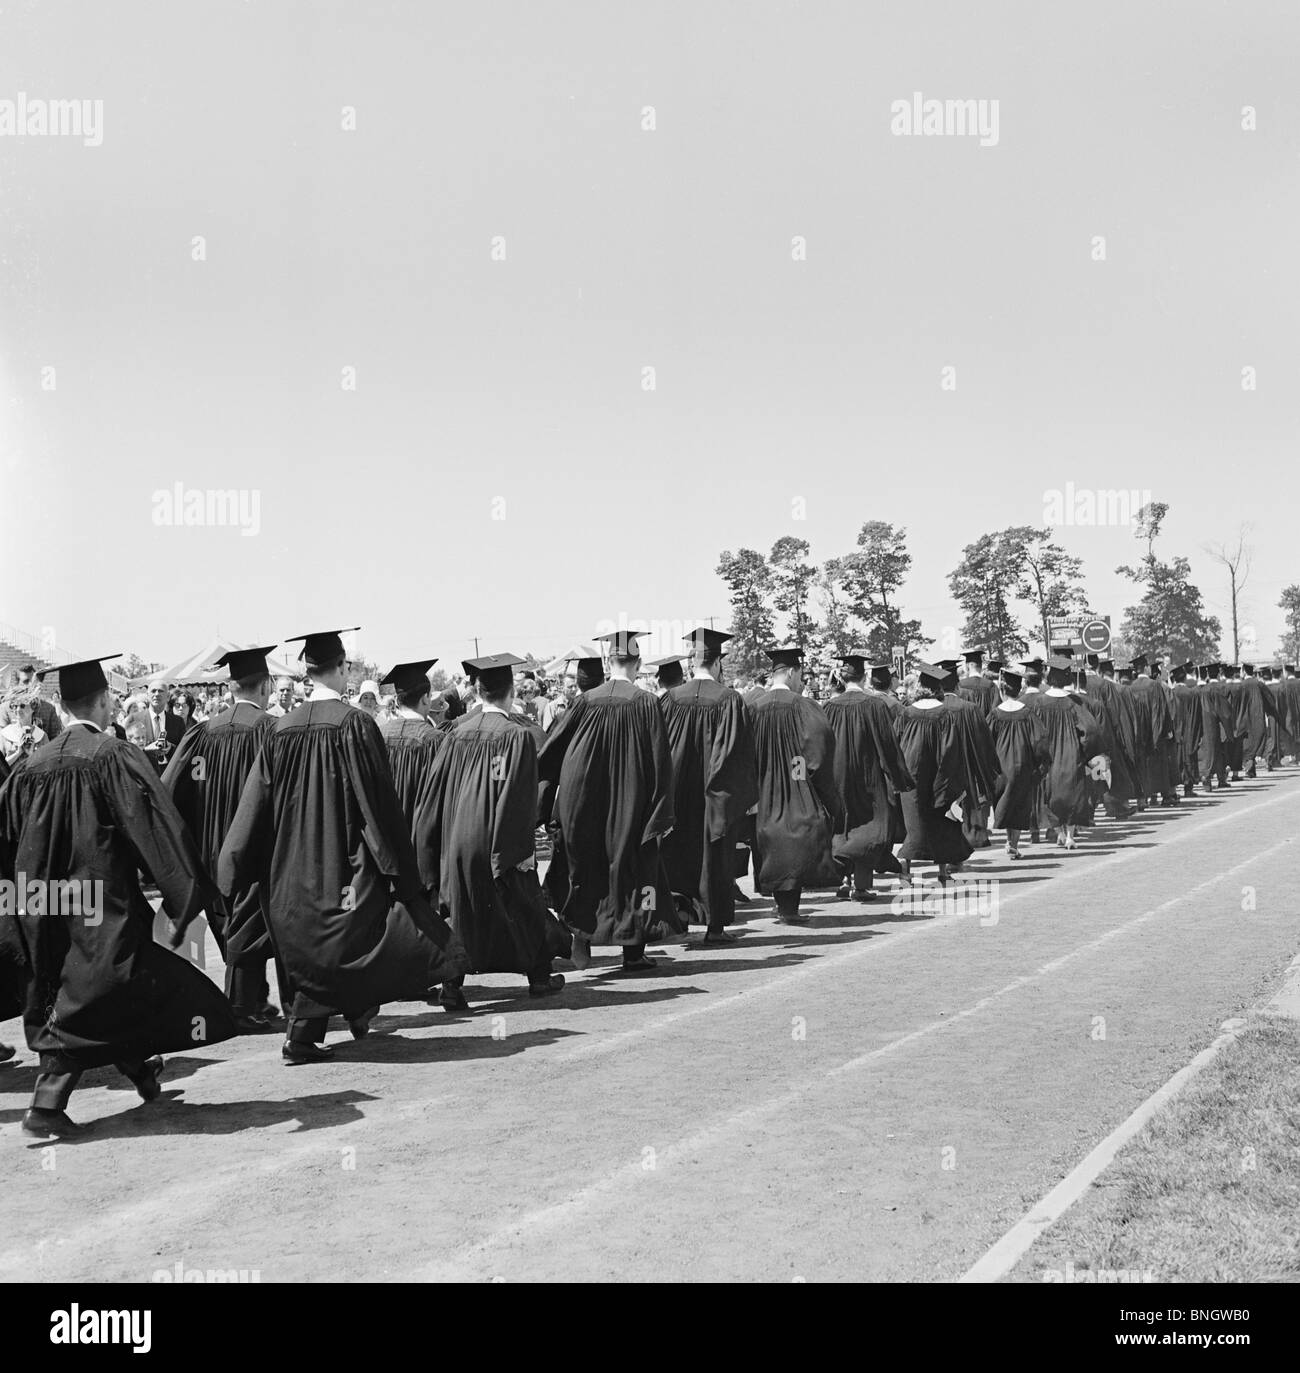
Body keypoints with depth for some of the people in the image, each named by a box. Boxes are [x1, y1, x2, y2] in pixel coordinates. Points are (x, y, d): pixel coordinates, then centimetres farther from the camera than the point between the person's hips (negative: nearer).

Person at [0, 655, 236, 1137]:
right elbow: (155, 825, -19)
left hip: (42, 910, 6)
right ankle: (47, 1104, -4)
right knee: (86, 1000, 1)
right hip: (99, 907, -6)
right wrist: (186, 893, -18)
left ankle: (141, 1070, 35)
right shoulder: (113, 755, -12)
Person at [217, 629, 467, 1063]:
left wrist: (238, 870, 9)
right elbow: (377, 800, -13)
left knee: (311, 949, 14)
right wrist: (395, 862, -8)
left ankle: (304, 1033, 12)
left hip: (293, 868, 6)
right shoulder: (355, 723, -12)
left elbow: (258, 804, 4)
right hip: (344, 860, -6)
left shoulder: (282, 729, 2)